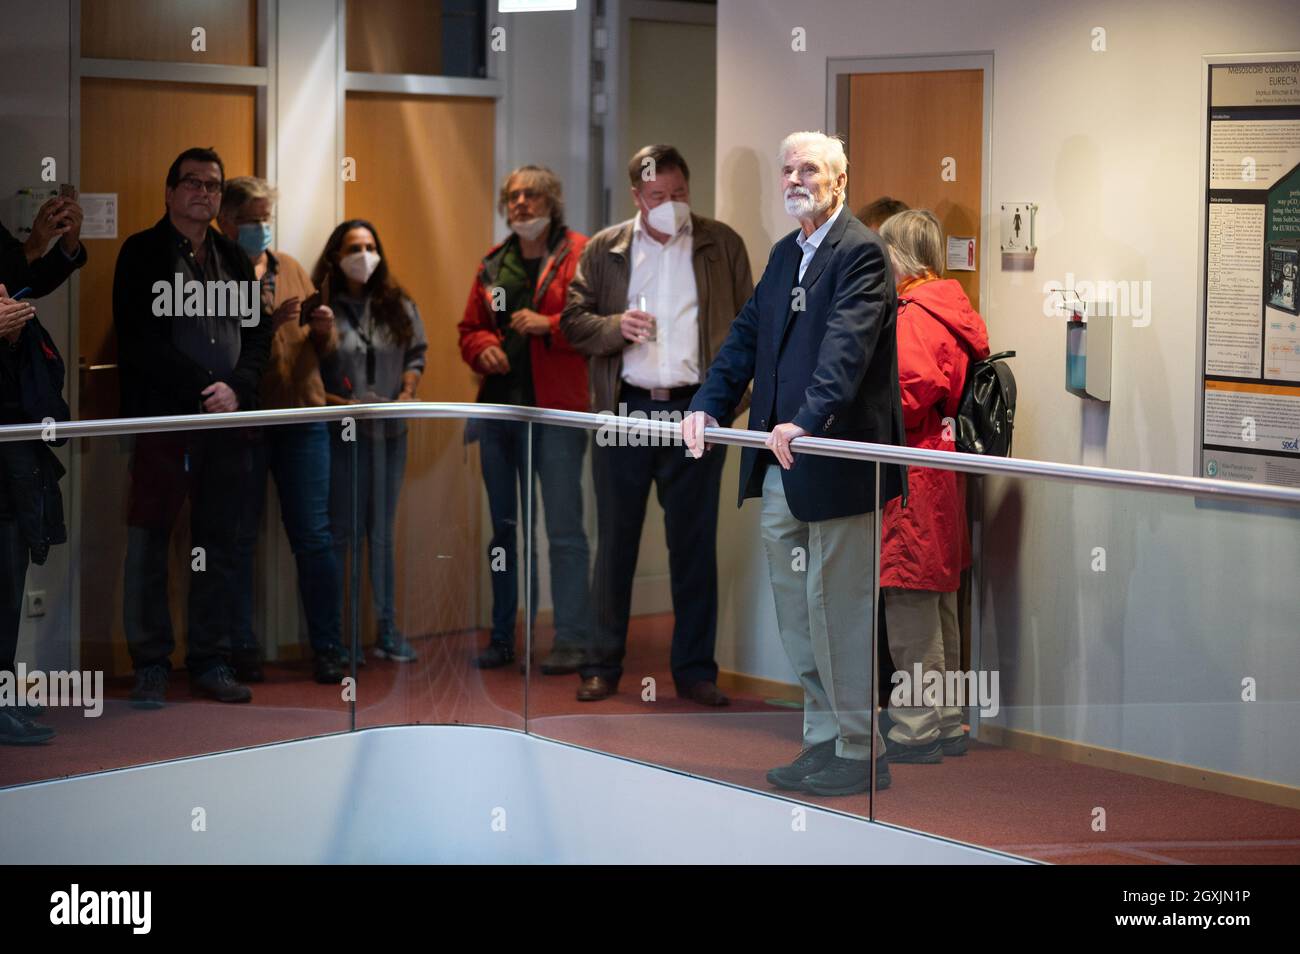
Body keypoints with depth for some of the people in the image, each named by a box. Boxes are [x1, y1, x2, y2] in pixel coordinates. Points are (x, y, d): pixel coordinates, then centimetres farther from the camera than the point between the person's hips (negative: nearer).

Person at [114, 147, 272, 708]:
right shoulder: (142, 254, 3)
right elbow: (139, 341, -7)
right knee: (149, 544, -4)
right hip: (161, 417, -4)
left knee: (219, 545, 6)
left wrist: (236, 387, -6)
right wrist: (203, 387, -12)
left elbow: (258, 334, 12)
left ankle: (211, 662, 12)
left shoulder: (234, 260, 18)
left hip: (227, 419, 5)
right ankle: (151, 666, 2)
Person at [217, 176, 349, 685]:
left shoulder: (291, 269, 16)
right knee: (238, 538, 4)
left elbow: (326, 349, 18)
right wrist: (266, 323, -21)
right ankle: (241, 648, 13)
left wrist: (324, 329, -4)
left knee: (313, 535, 1)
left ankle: (328, 648, 5)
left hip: (302, 415, 3)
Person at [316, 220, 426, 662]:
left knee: (382, 532, 11)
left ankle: (387, 630, 17)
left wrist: (408, 392, -1)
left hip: (389, 434, 4)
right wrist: (336, 403, -18)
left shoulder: (398, 306, 7)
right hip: (339, 436, -4)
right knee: (338, 532, 1)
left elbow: (416, 352, 15)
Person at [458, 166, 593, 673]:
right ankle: (501, 636, 19)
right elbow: (469, 328, 21)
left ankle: (571, 640, -2)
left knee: (564, 530, -6)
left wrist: (548, 325, -19)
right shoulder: (493, 264, 16)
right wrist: (483, 348, 0)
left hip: (555, 408, -6)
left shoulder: (577, 254, -1)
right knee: (502, 527, 12)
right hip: (499, 404, 6)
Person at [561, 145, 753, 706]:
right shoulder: (604, 249, 8)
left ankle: (695, 670, 11)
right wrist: (615, 326, -12)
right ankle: (602, 667, 13)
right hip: (623, 408, 0)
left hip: (694, 410, 0)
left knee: (695, 544, 3)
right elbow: (573, 320, 8)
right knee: (614, 540, 5)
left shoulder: (722, 245, 7)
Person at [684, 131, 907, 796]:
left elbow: (846, 345, -23)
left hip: (835, 465, -9)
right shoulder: (785, 254, 17)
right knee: (796, 612, 13)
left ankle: (861, 752, 10)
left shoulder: (860, 252, -10)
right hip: (779, 468, 9)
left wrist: (807, 420, -35)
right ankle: (824, 740, 24)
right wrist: (709, 405, 2)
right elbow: (747, 335, 15)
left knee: (838, 610, -2)